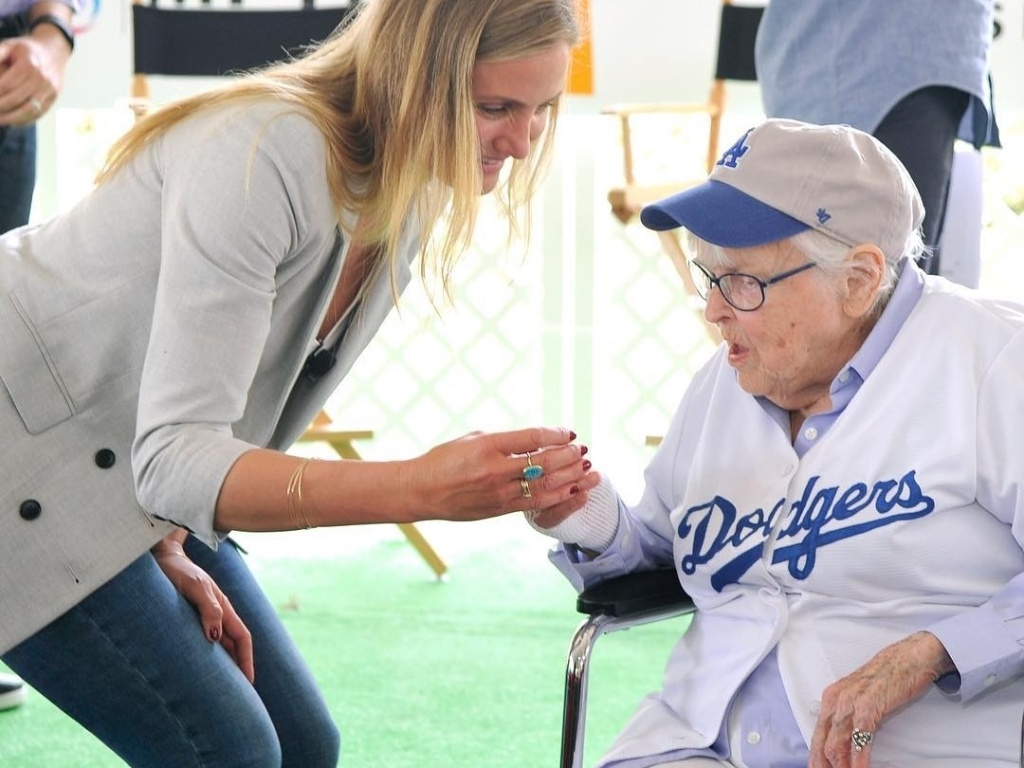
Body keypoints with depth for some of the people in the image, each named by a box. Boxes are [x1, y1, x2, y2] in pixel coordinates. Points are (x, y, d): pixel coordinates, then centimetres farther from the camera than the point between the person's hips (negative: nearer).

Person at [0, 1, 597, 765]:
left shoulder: (415, 203, -4)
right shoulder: (265, 156, -30)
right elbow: (174, 457, -35)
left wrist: (167, 547, -7)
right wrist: (421, 488, -45)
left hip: (127, 474, 9)